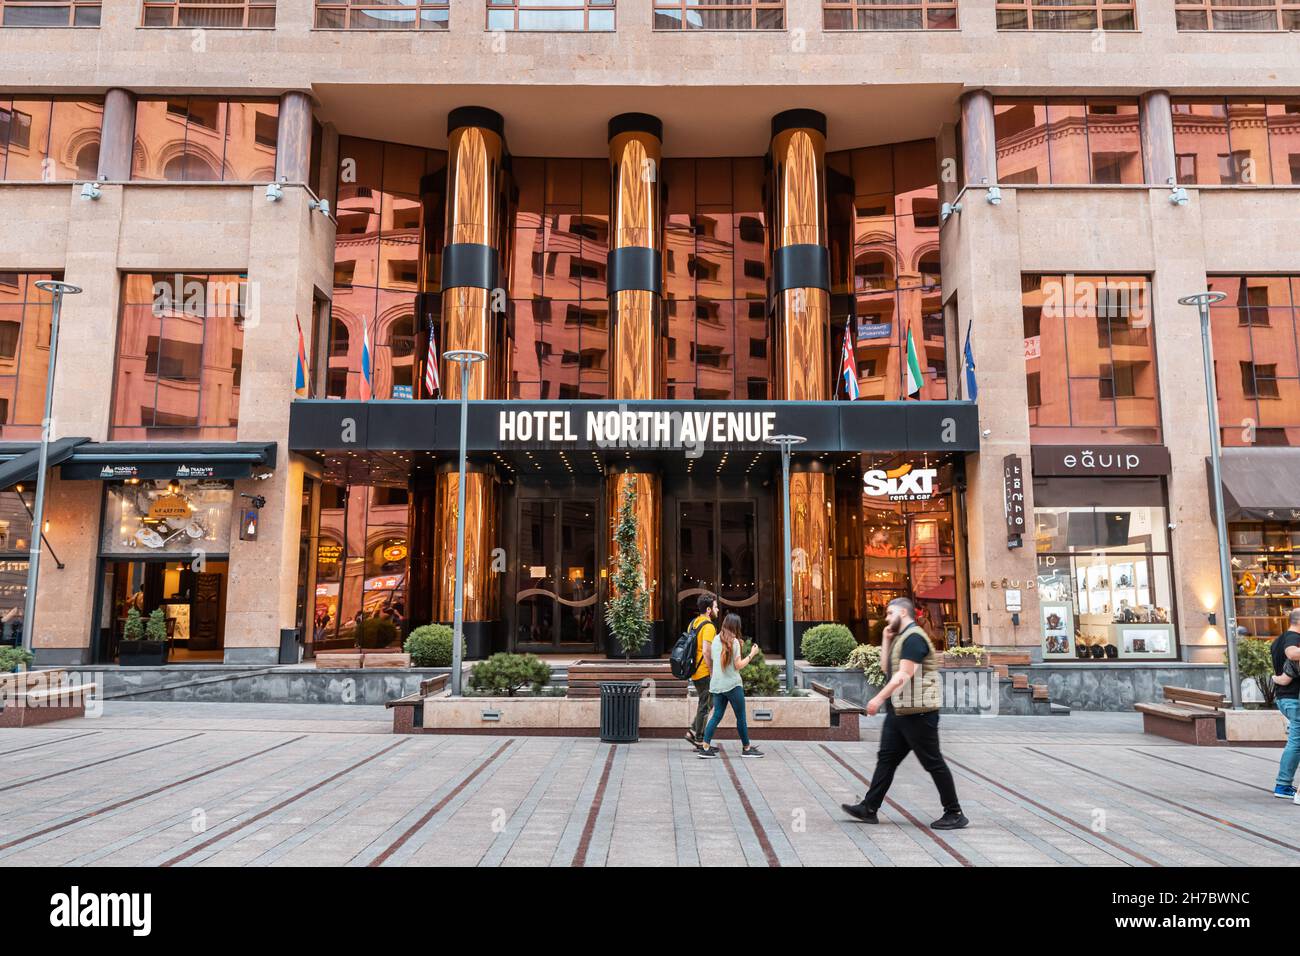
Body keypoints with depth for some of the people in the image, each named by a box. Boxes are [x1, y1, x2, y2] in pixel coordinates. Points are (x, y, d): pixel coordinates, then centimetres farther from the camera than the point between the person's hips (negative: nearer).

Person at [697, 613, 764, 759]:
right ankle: (746, 748, 13)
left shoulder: (716, 639, 8)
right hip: (732, 685, -6)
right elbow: (738, 666, -11)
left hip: (716, 685, 6)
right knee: (741, 717, 5)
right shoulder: (734, 641, -11)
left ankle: (705, 747, 2)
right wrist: (751, 654, -3)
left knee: (717, 715, 9)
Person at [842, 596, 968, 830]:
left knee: (933, 762, -2)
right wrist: (886, 640, 11)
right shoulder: (901, 638, 17)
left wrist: (879, 698, -26)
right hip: (899, 712, 10)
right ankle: (869, 808, 15)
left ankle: (955, 814, 8)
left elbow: (904, 674, -23)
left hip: (917, 712, -10)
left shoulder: (913, 637, -15)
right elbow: (887, 668, 18)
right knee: (886, 758, 10)